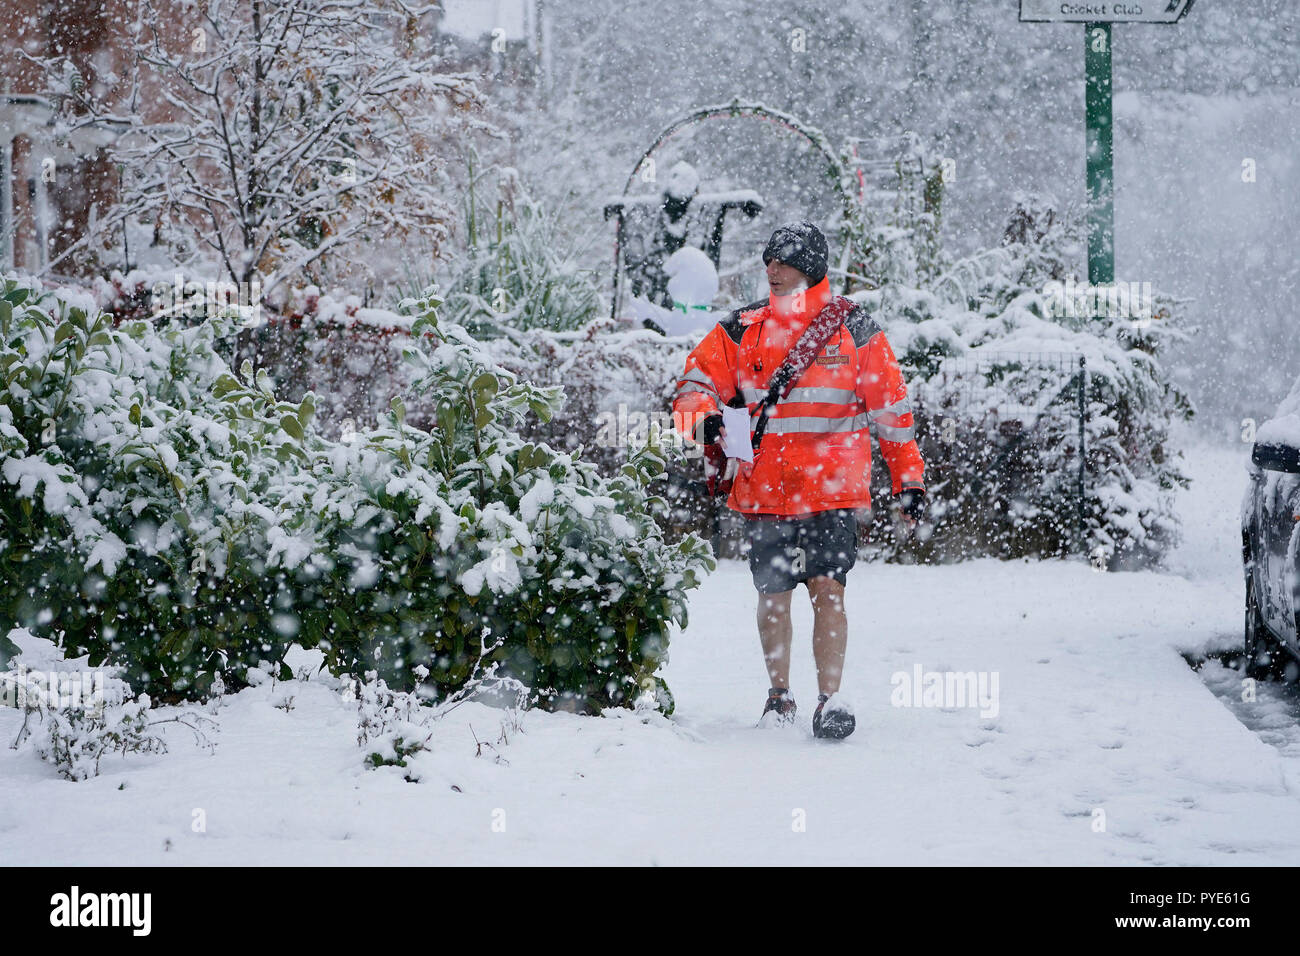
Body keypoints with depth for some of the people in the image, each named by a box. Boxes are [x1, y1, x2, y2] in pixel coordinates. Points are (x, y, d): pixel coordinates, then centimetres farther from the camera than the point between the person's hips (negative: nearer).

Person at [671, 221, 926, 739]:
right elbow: (695, 384, 7)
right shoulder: (743, 329, 6)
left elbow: (891, 405, 6)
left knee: (827, 589, -13)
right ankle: (779, 695, 23)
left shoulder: (853, 328, 1)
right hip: (764, 488, 3)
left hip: (833, 488, -3)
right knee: (773, 595, 8)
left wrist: (909, 478, 5)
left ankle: (831, 700, -9)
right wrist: (704, 420, -17)